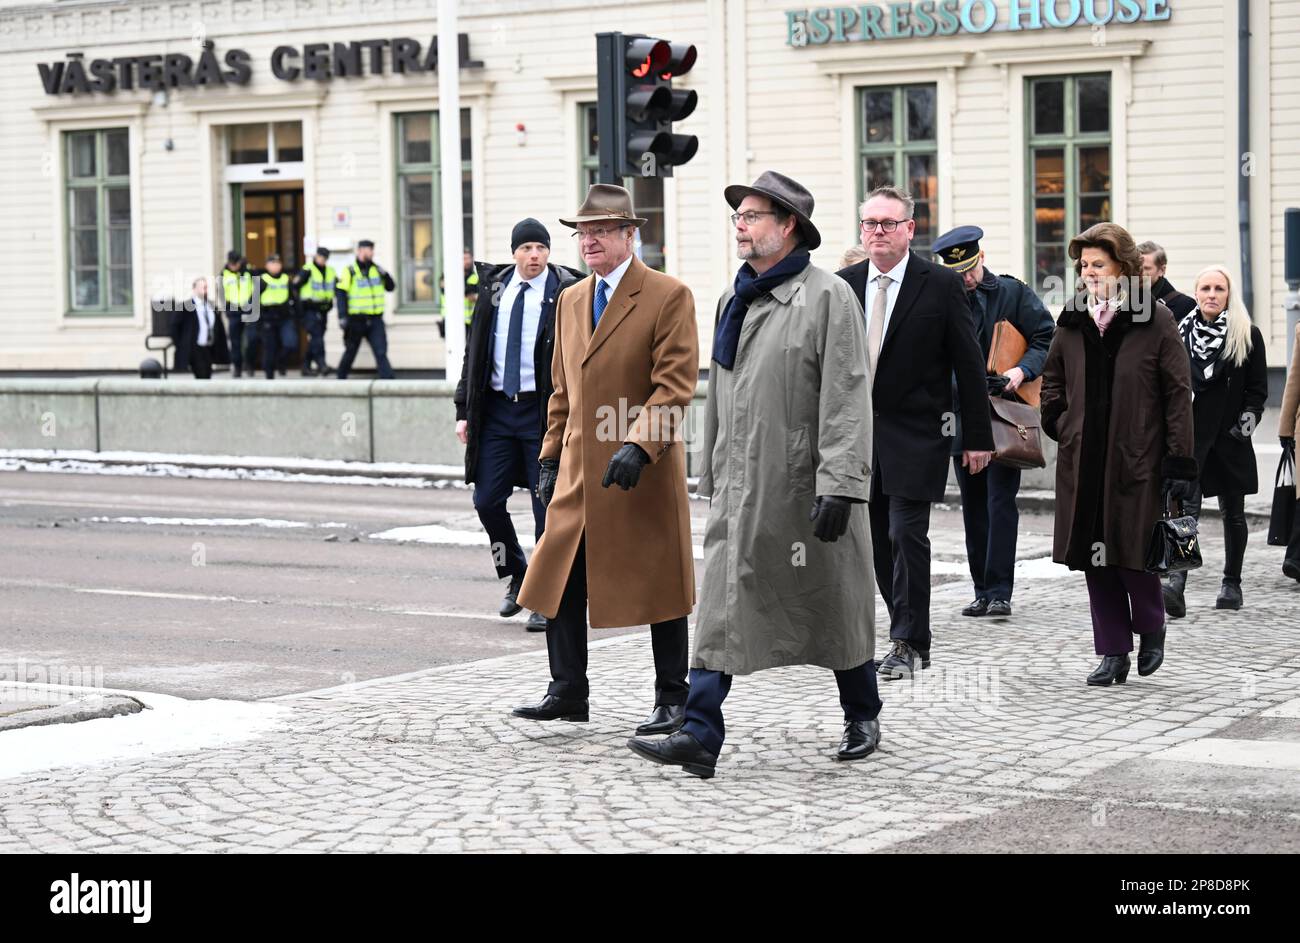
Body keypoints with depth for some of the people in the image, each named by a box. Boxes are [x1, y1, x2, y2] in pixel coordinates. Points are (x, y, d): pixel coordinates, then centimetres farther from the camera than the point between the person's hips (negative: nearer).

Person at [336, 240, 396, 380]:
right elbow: (340, 294, -10)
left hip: (375, 320, 3)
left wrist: (385, 275, -9)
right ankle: (341, 378, 30)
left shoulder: (376, 269, 10)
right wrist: (342, 316, -18)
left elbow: (391, 287, 11)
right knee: (350, 352, 12)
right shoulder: (350, 272, -5)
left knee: (381, 352, -9)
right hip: (356, 320, -3)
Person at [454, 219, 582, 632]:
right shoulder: (493, 290, 8)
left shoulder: (566, 293, -5)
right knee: (487, 499, 3)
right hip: (496, 408, 4)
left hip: (544, 410, -4)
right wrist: (464, 410, 6)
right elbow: (474, 353, 12)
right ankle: (517, 577, 25)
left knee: (547, 506, 0)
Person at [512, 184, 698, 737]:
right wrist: (551, 456, 14)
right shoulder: (571, 301, 15)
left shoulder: (668, 297, -7)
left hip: (646, 472, -6)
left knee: (658, 586, 3)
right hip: (578, 472, 6)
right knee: (560, 584, 4)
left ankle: (671, 700, 13)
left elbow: (676, 385, -14)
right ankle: (567, 693, 15)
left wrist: (638, 445, -25)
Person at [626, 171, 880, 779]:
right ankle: (700, 736, -6)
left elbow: (847, 401, -15)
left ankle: (862, 717, 28)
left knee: (834, 607, 9)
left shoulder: (829, 297, -9)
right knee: (721, 606, -2)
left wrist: (838, 485, -21)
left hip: (804, 489, -6)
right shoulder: (733, 300, 14)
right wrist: (712, 477, 20)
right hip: (740, 488, 6)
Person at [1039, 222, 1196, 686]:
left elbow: (1178, 394, -5)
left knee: (1134, 553, -4)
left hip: (1136, 457, -4)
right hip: (1084, 460, 4)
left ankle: (1151, 629, 23)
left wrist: (1180, 461, -10)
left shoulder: (1155, 320, -4)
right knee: (1096, 559, 5)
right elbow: (1052, 380, 24)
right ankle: (1113, 653, 14)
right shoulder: (1071, 321, 9)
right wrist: (1061, 425, 7)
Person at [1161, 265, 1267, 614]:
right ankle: (1176, 583, -25)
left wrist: (1248, 420, -9)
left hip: (1230, 438, 0)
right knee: (1186, 507, -15)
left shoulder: (1248, 336, 3)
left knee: (1232, 512, 10)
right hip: (1190, 434, 0)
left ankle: (1232, 583, 24)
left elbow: (1258, 388, 5)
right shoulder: (1181, 333, 7)